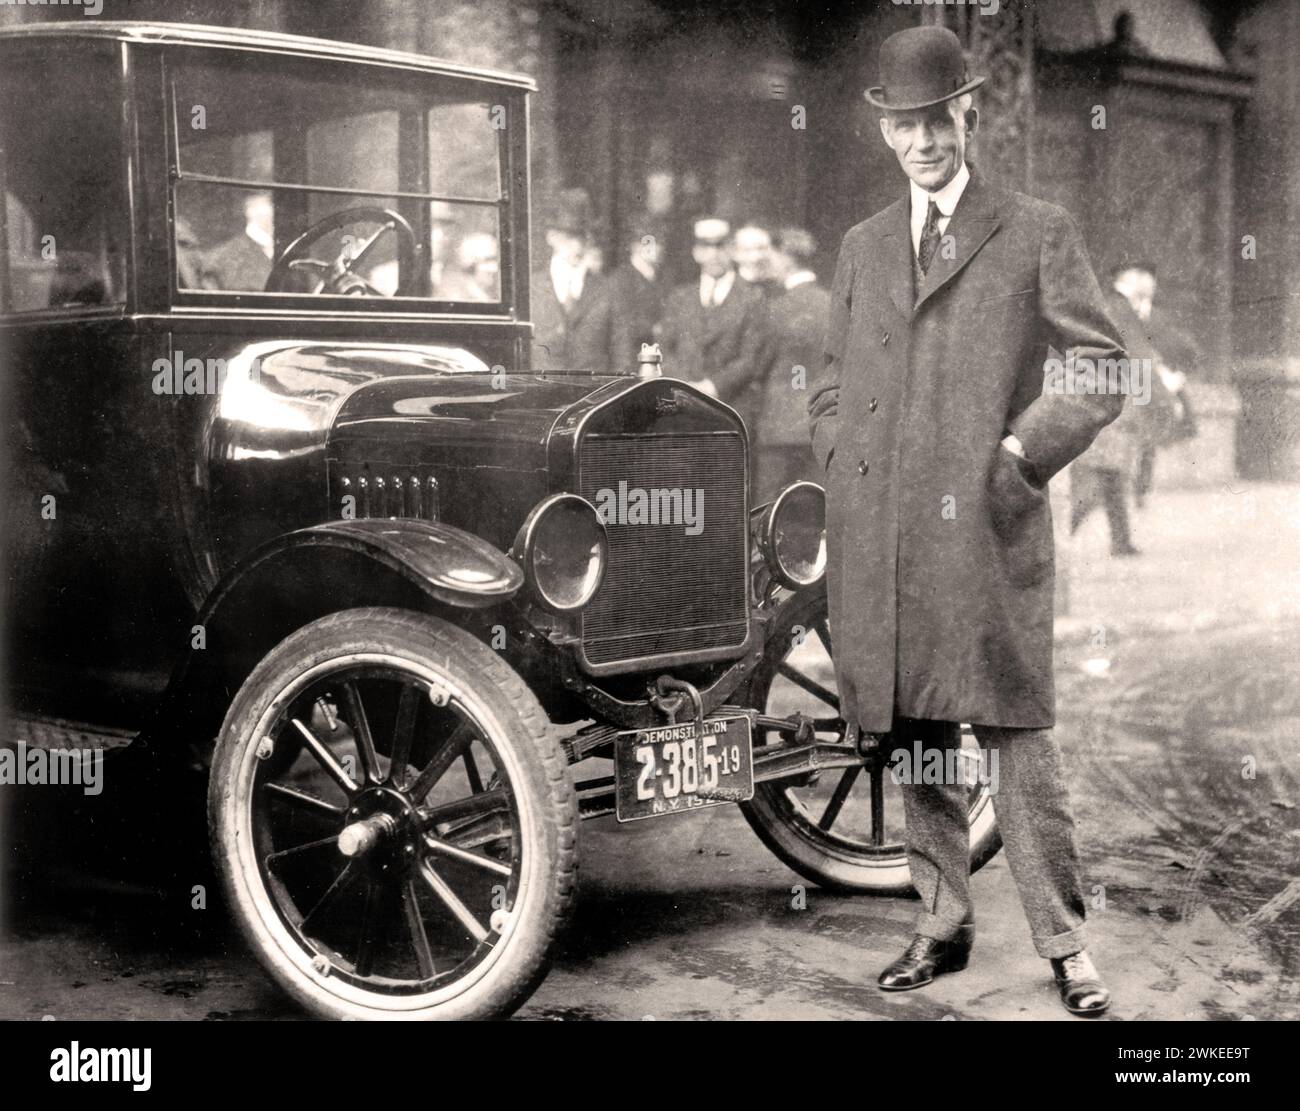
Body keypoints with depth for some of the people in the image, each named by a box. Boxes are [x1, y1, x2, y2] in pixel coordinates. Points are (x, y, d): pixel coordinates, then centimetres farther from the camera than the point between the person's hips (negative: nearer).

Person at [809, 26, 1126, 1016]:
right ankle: (943, 925, 20)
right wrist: (847, 473, 9)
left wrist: (1020, 454, -8)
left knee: (1015, 733, -6)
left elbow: (1101, 370, 2)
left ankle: (1065, 944, 3)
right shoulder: (862, 248, 19)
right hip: (880, 542, 4)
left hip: (990, 526, -4)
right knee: (915, 740, 9)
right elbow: (832, 385, 25)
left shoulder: (1038, 232, 6)